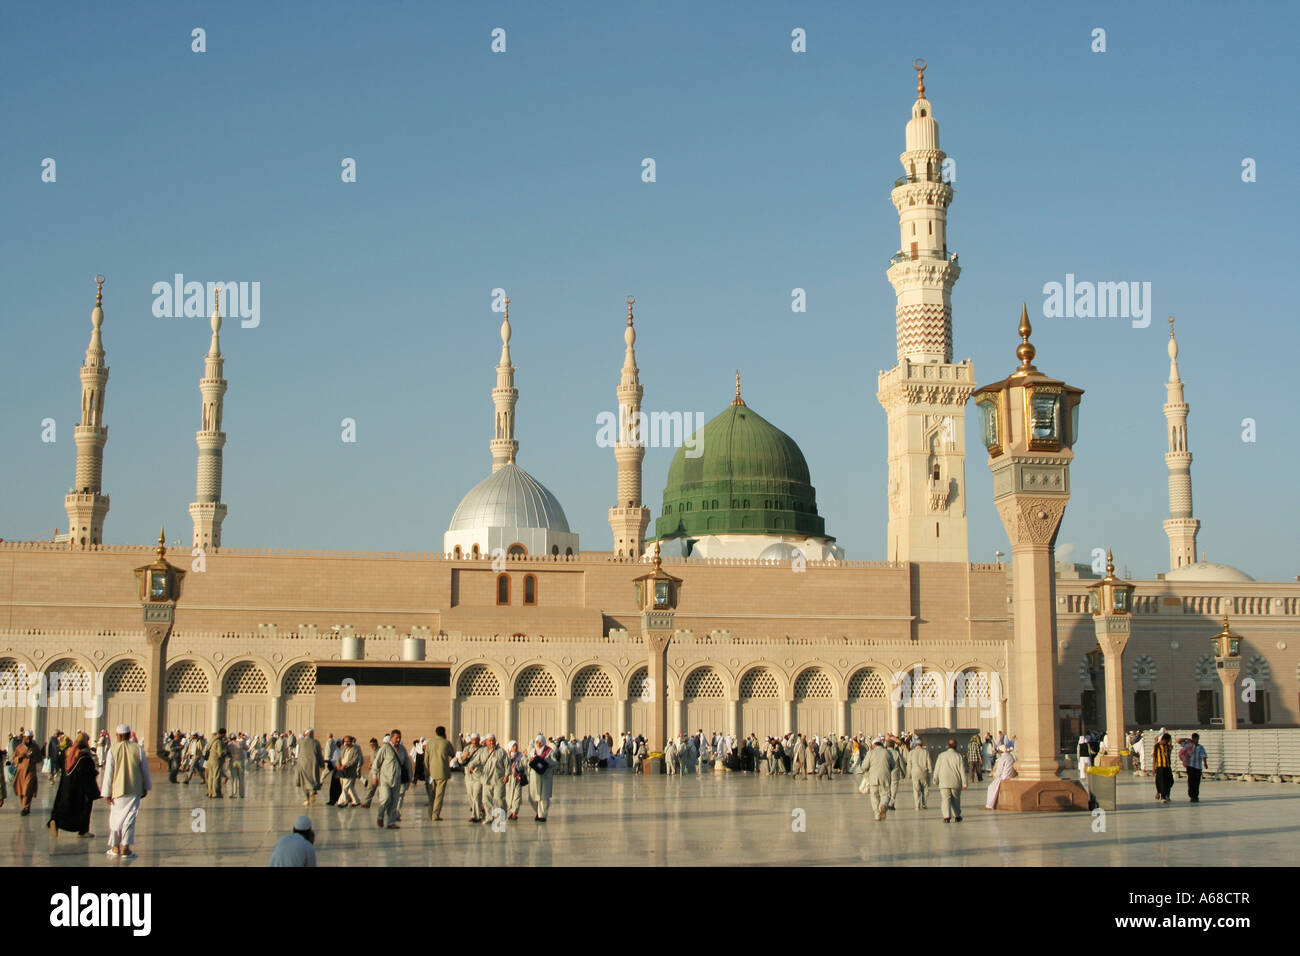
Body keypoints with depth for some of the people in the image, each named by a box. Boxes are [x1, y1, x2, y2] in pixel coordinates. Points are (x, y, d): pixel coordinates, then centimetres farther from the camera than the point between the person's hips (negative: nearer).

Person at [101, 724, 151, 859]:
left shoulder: (112, 750, -6)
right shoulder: (138, 749, -3)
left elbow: (108, 772, -5)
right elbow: (145, 770, 4)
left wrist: (106, 793, 0)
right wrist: (146, 788, 16)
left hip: (117, 790, 0)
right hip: (134, 791, 0)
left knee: (115, 818, 12)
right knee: (129, 818, 2)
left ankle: (115, 847, 16)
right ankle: (125, 848, -3)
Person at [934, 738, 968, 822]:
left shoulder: (942, 755, 0)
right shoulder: (959, 756, -2)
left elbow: (937, 769, 4)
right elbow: (962, 771, -3)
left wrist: (936, 781, 16)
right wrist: (964, 783, 0)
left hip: (944, 783, -1)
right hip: (956, 783, 1)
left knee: (945, 799, -4)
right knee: (955, 800, 16)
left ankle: (946, 816, -19)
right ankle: (957, 816, 24)